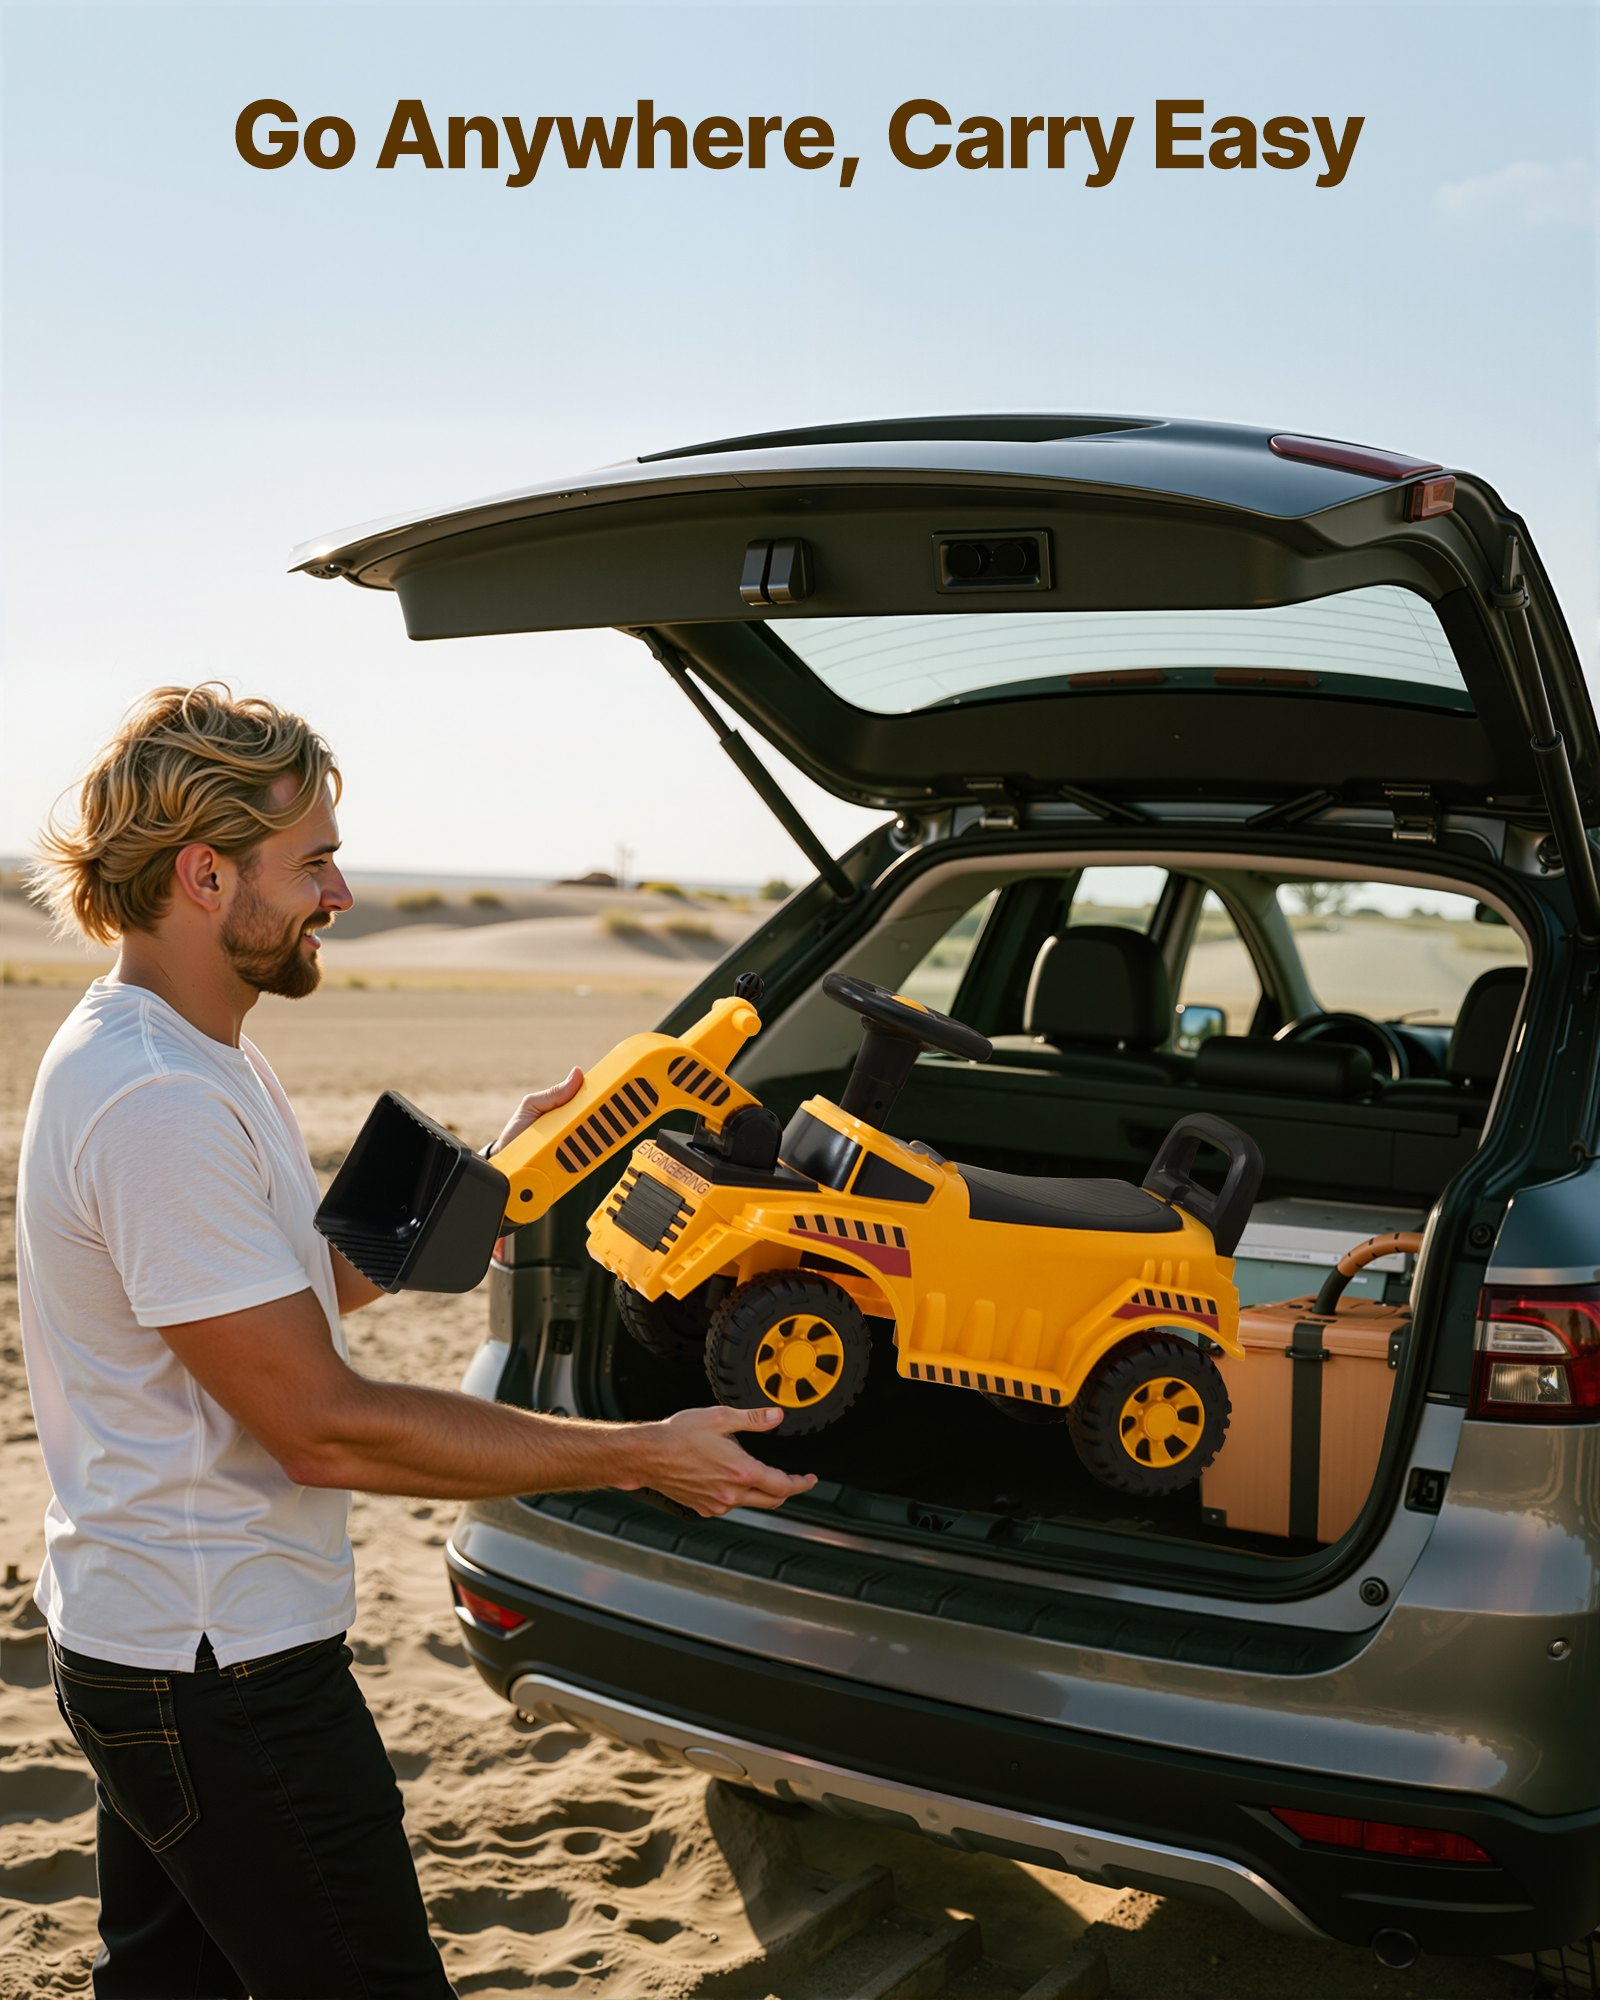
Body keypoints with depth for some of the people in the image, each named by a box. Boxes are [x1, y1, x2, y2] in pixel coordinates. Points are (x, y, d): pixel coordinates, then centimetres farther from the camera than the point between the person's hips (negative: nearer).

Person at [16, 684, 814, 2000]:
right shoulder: (161, 1102, -25)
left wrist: (495, 1176, 7)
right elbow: (322, 1429, -25)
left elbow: (308, 1287, 15)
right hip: (223, 1673, -10)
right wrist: (641, 1458, -21)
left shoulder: (187, 1056, 8)